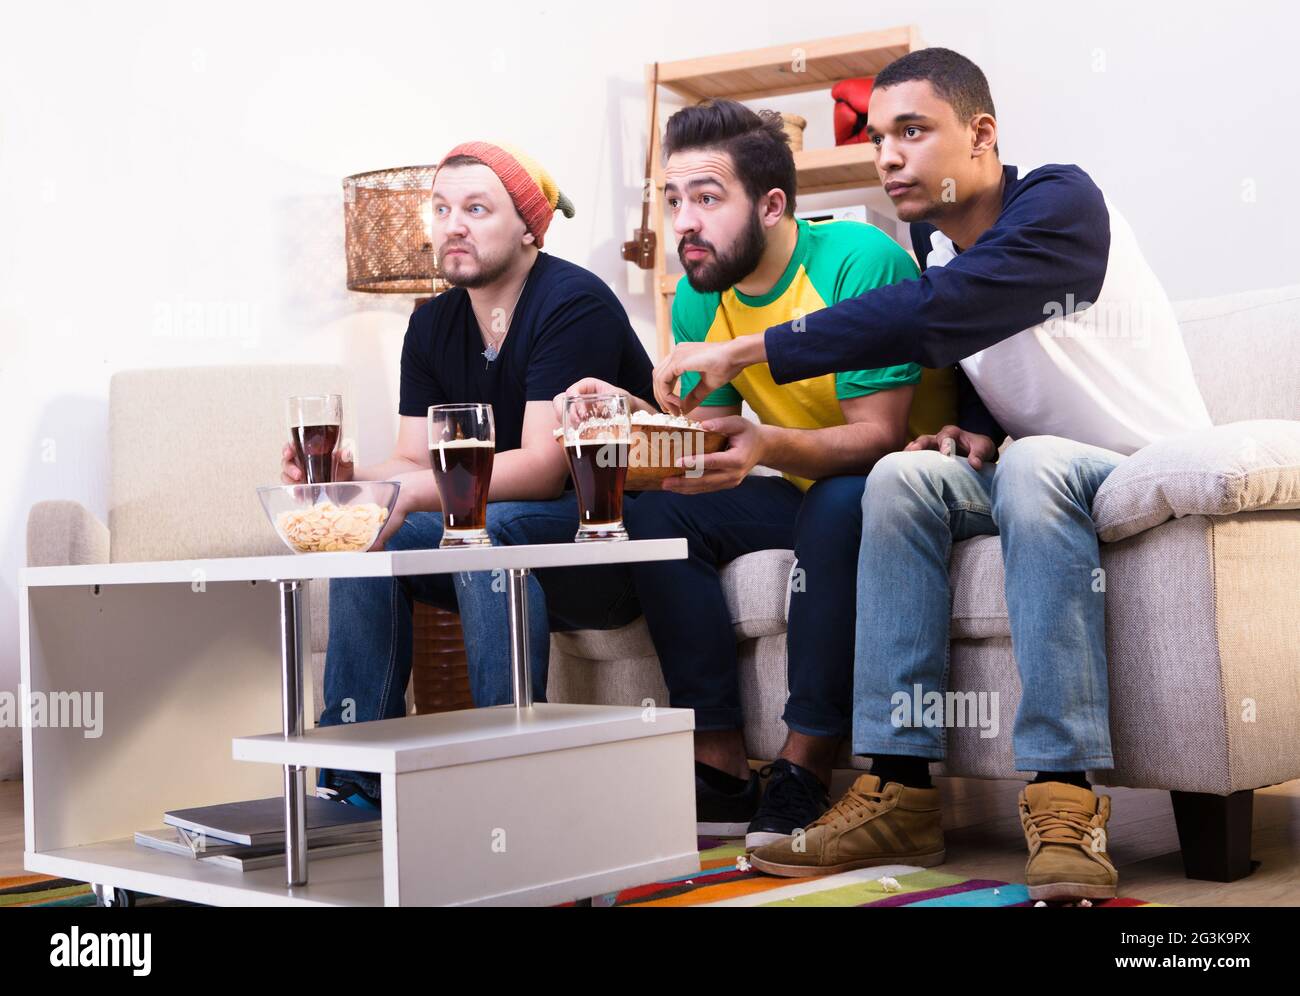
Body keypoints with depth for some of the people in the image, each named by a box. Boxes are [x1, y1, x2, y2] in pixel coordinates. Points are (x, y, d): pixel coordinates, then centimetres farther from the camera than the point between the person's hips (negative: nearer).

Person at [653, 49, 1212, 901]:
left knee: (1037, 463, -36)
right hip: (1028, 478, 7)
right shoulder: (933, 238, 6)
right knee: (904, 475, -18)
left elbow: (931, 315, -35)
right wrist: (976, 432, -7)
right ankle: (901, 791, -24)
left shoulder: (1061, 202, -19)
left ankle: (1063, 796, -38)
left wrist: (742, 352, -36)